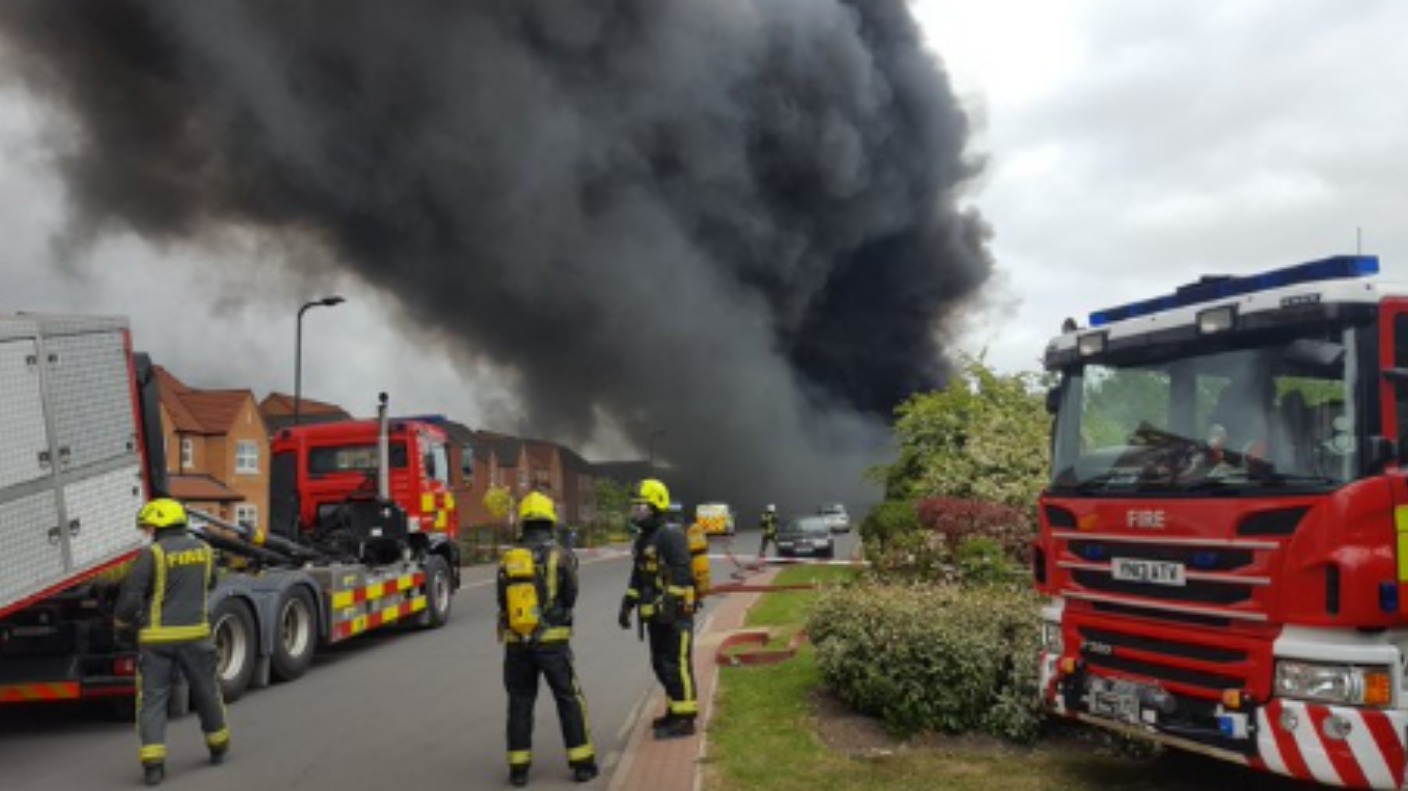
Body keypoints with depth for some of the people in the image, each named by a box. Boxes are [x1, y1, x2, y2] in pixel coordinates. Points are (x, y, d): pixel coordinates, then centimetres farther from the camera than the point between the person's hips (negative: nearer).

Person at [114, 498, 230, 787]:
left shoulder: (152, 554, -12)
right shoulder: (204, 549, 5)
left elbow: (131, 595, -11)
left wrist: (122, 619, 7)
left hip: (157, 638, -4)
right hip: (195, 633, 4)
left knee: (152, 698, 3)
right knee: (206, 691, 18)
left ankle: (153, 762, -4)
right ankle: (218, 747, 33)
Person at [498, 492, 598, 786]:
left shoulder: (509, 558, 0)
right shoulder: (561, 555, -7)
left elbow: (502, 600, 4)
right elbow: (570, 597, 0)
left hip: (516, 641, 2)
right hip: (552, 639, -2)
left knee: (520, 702, 12)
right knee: (569, 700, 9)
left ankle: (518, 768, 14)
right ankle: (581, 763, 11)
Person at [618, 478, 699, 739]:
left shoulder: (671, 535, -14)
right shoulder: (643, 539, 16)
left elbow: (681, 574, -22)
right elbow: (637, 577, 23)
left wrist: (668, 603, -27)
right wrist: (627, 605, 18)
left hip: (675, 613, -10)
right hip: (656, 615, 10)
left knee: (677, 665, -6)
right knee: (661, 664, 16)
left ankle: (685, 720, -1)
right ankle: (675, 711, 28)